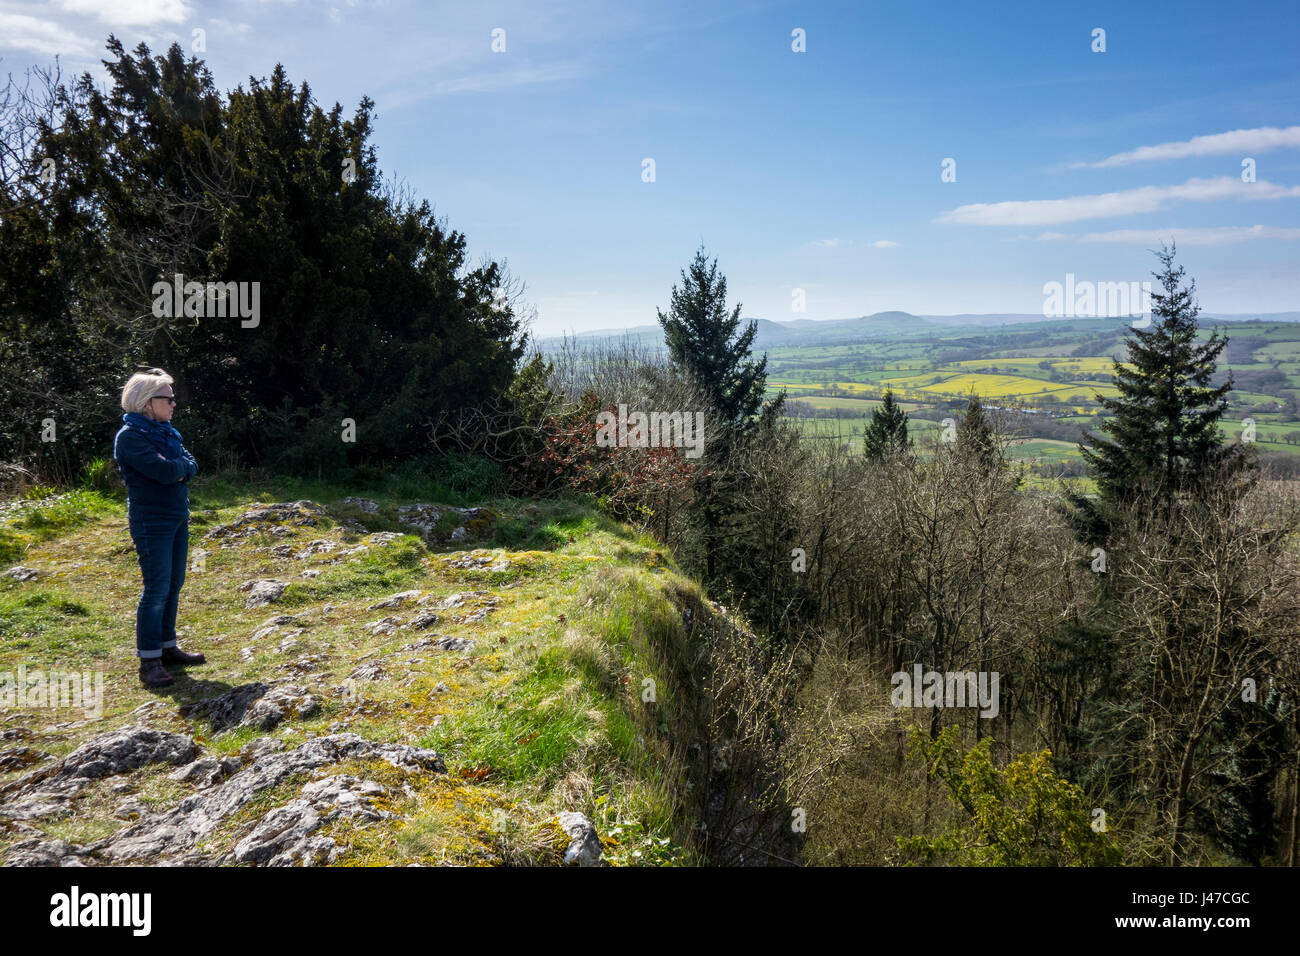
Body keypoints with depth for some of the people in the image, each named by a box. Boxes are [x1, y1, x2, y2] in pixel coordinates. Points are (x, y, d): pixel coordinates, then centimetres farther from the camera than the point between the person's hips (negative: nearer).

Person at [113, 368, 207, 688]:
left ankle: (167, 646, 24)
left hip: (178, 519, 8)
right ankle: (149, 661, 0)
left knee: (173, 585, 12)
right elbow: (164, 472, -24)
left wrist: (176, 468, -14)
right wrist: (180, 466, -5)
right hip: (152, 523, -8)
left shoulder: (165, 432, 11)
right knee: (157, 590, -7)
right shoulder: (130, 436, -14)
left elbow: (191, 466, 4)